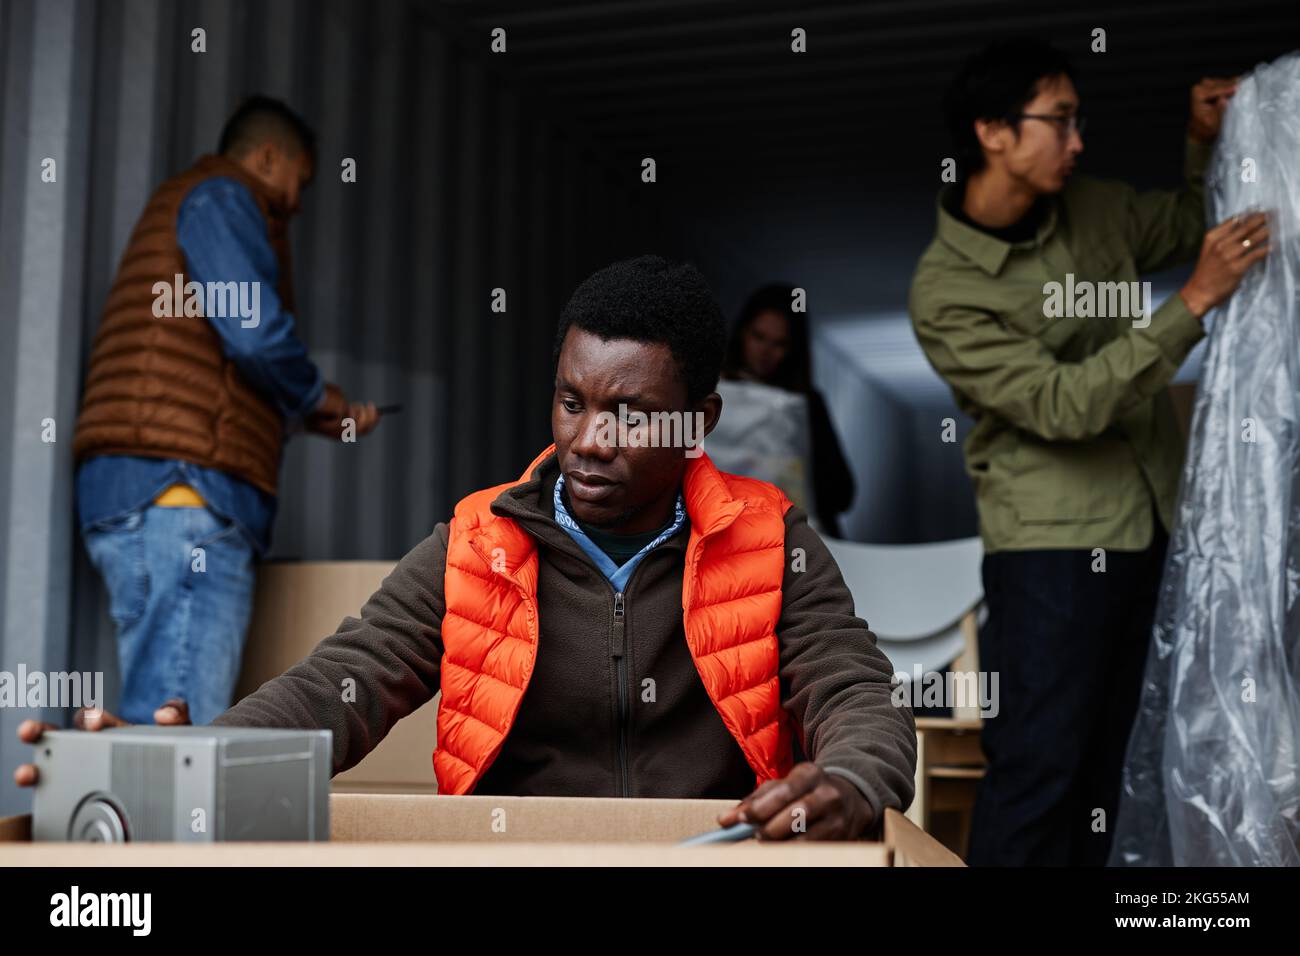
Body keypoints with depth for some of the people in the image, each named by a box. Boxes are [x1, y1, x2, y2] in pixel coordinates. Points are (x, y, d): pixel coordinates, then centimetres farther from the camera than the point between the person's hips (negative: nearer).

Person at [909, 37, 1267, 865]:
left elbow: (1186, 227, 24)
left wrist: (1208, 143, 4)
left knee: (1106, 752, 15)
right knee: (1039, 764, -5)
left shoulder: (1092, 208, 4)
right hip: (1052, 541, -7)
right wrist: (1195, 302, -24)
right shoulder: (945, 290, -16)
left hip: (1148, 520, 7)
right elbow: (1064, 404, -24)